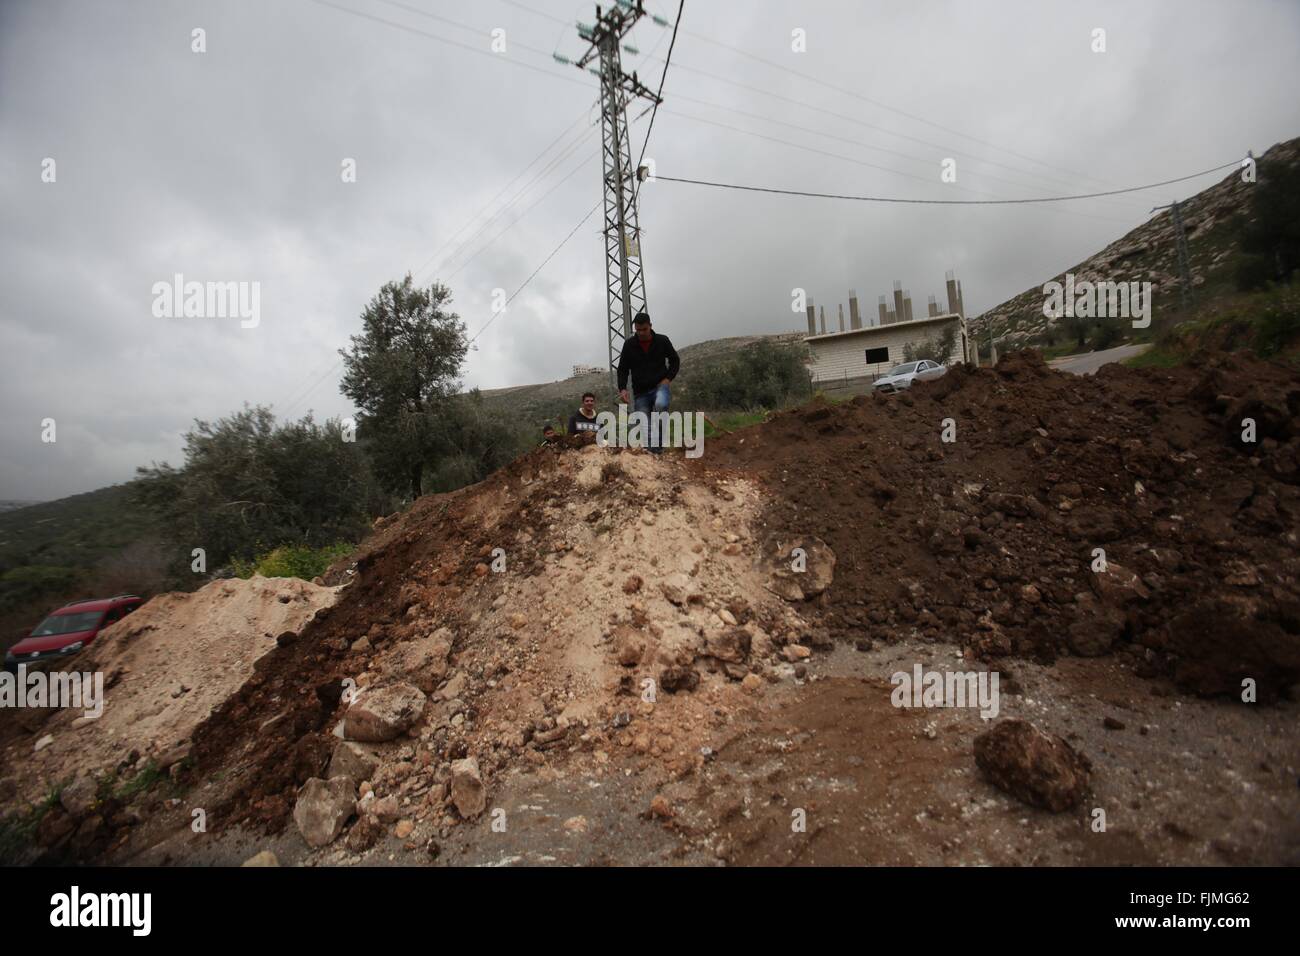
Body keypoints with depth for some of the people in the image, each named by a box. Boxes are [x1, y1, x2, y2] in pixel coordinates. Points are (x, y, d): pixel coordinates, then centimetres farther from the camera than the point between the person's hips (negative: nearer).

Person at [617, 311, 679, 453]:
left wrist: (668, 378, -5)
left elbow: (675, 361, 10)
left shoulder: (662, 340, -2)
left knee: (660, 405, -34)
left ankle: (659, 440, -19)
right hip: (640, 391, 2)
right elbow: (623, 369, 5)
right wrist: (622, 388, -11)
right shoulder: (629, 345, 0)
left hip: (660, 386, -2)